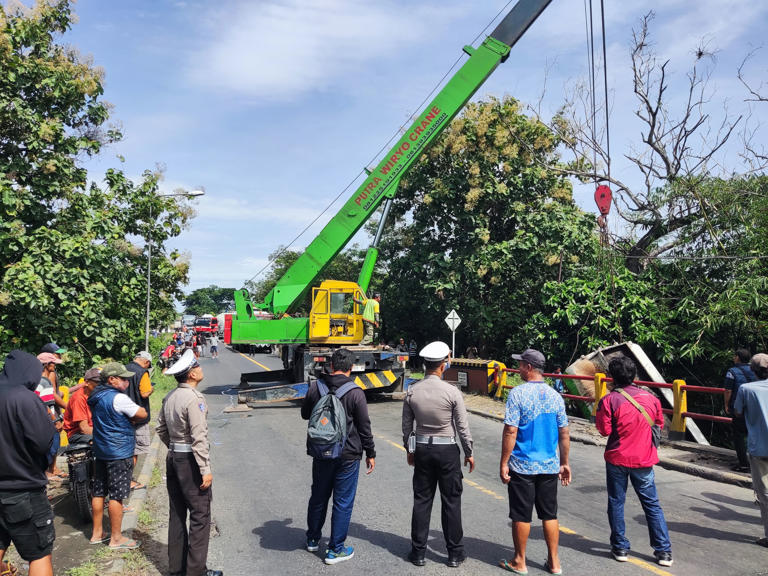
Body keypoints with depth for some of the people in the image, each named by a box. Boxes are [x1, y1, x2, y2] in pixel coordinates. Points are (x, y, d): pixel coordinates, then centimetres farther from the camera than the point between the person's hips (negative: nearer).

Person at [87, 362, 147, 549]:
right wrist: (130, 417, 5)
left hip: (100, 451, 9)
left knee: (99, 492, 16)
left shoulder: (96, 397, 9)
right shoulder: (118, 398, -19)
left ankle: (97, 533, 28)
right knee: (117, 495, -1)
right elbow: (142, 414, -14)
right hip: (119, 453, -9)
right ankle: (116, 538, 8)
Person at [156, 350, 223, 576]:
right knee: (200, 515, 0)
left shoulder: (170, 396, 6)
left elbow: (160, 427, 16)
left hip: (174, 458, 9)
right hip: (190, 460, -9)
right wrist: (206, 470, -20)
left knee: (177, 513, 16)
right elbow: (199, 438, -23)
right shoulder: (194, 399, -21)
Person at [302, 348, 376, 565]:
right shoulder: (355, 392, -16)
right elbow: (364, 427, -10)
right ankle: (335, 550, 16)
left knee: (318, 496, 21)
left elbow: (305, 414, 11)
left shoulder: (315, 387, -5)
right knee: (343, 502, 8)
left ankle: (313, 539, 38)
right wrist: (370, 453, 1)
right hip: (347, 455, -4)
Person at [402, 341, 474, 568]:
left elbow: (407, 426, 3)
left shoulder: (412, 392, -5)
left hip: (422, 449, 3)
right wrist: (469, 453, 5)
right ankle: (455, 553, 20)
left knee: (422, 500, 12)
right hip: (447, 450, -3)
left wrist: (409, 450, 17)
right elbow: (463, 427, -9)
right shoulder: (452, 392, -15)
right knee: (451, 502, 9)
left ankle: (418, 552, 20)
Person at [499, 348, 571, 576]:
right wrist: (565, 463, 15)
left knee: (521, 515, 8)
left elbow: (510, 431, -16)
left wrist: (503, 463, -9)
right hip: (550, 465, 5)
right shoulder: (555, 396, 2)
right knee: (549, 514, 15)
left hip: (522, 465, -4)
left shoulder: (518, 393, -13)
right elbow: (564, 433, 6)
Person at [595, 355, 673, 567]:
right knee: (652, 504, 13)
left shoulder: (609, 400, -14)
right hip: (644, 459, 3)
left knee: (616, 502, 10)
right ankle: (664, 551, 14)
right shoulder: (650, 397, -1)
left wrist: (598, 416, 3)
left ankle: (620, 547, 16)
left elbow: (605, 430, -14)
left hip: (617, 458, -3)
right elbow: (659, 423, 10)